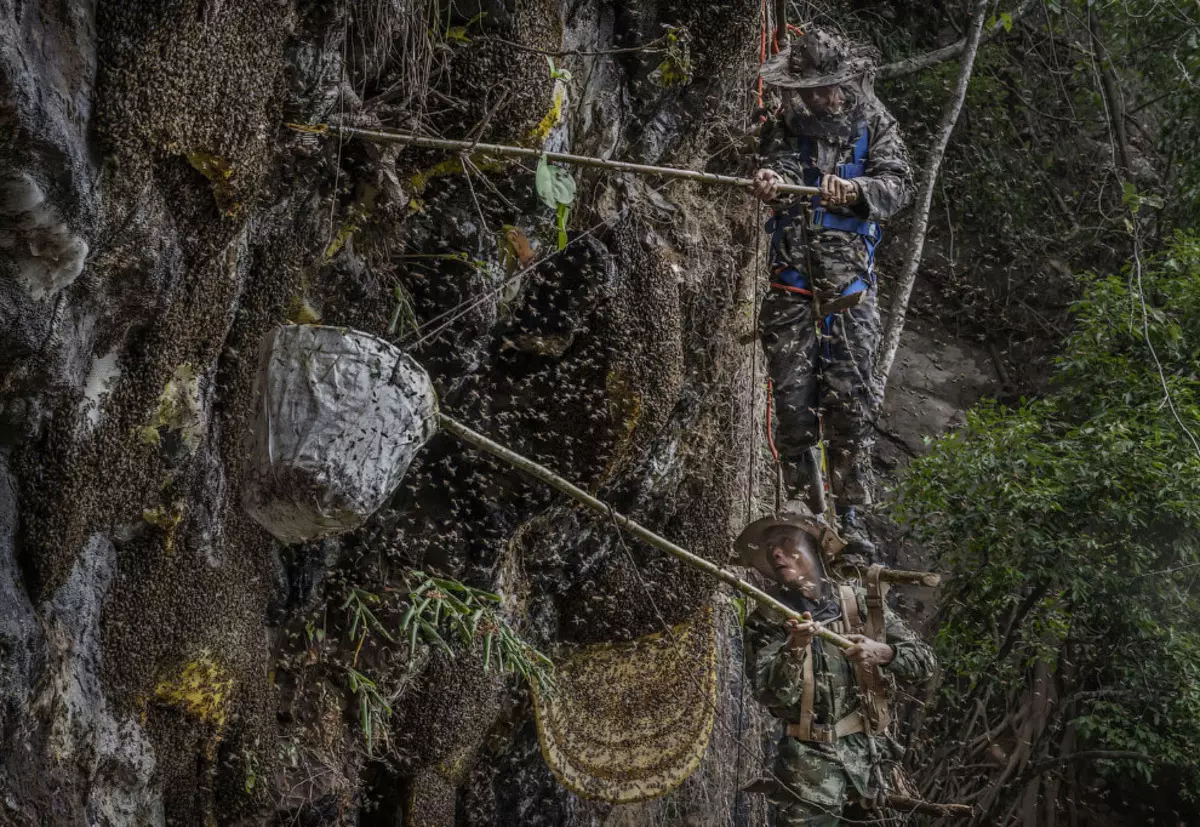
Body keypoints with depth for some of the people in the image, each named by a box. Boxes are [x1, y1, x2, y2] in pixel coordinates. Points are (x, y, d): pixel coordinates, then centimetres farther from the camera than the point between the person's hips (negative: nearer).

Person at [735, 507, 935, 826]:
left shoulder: (862, 603, 4)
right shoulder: (765, 621, 1)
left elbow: (923, 661, 4)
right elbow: (771, 696, -10)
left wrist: (882, 653, -14)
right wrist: (794, 649, -25)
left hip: (869, 752, 2)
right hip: (810, 761, -2)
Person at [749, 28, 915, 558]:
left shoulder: (873, 124, 7)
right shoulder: (784, 127, 8)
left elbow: (898, 184, -5)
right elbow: (777, 170, -10)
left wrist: (857, 190, -26)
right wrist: (770, 183, -36)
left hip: (850, 282, -1)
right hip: (792, 283, 1)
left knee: (849, 403, -7)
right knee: (792, 401, -2)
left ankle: (852, 518, -2)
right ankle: (803, 514, 8)